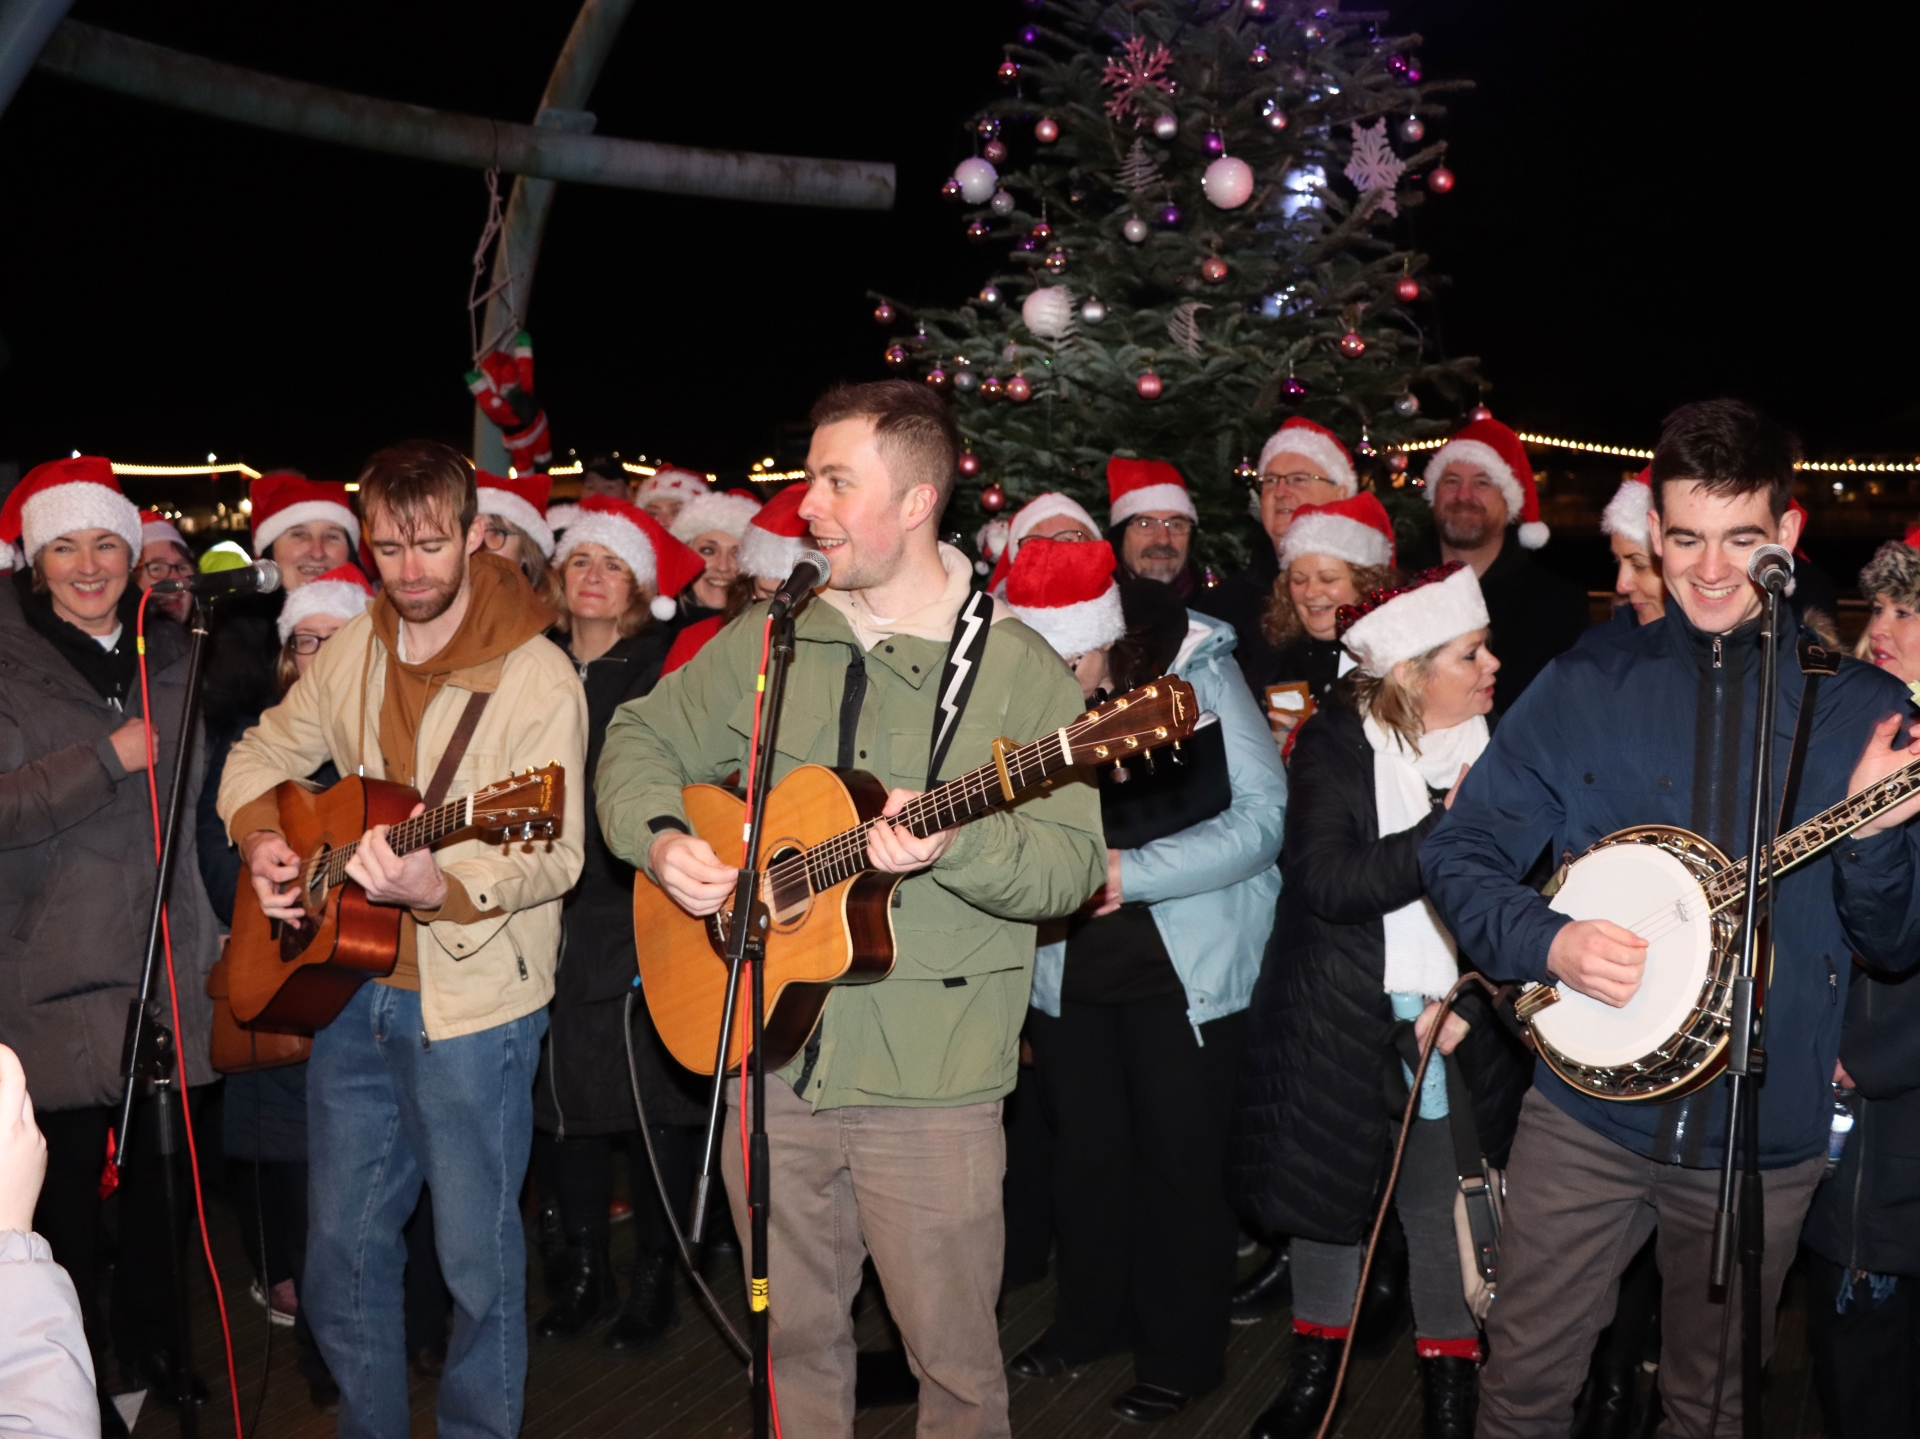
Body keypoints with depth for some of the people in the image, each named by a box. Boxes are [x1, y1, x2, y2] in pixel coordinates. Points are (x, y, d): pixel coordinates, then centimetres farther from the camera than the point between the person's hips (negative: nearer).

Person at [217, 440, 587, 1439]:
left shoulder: (536, 677, -14)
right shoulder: (353, 651, 6)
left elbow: (556, 856, -19)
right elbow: (262, 753, 19)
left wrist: (436, 888, -35)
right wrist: (260, 839, -1)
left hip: (472, 995, -6)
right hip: (349, 981, 6)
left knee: (475, 1256, 4)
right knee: (342, 1243, 16)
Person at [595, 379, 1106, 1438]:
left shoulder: (1016, 668, -6)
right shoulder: (766, 644, 6)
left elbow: (1073, 863, -11)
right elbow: (642, 741, 16)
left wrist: (954, 845, -29)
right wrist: (658, 838, -3)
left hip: (930, 1081, -4)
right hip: (770, 1061, 4)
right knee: (796, 1337, 18)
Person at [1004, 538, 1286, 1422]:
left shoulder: (1198, 674, -14)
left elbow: (1263, 817, -16)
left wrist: (1129, 873, -23)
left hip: (1183, 970, -3)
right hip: (1069, 969, 4)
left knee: (1180, 1161, 4)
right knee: (1085, 1150, 16)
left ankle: (1183, 1353, 22)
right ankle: (1092, 1318, 37)